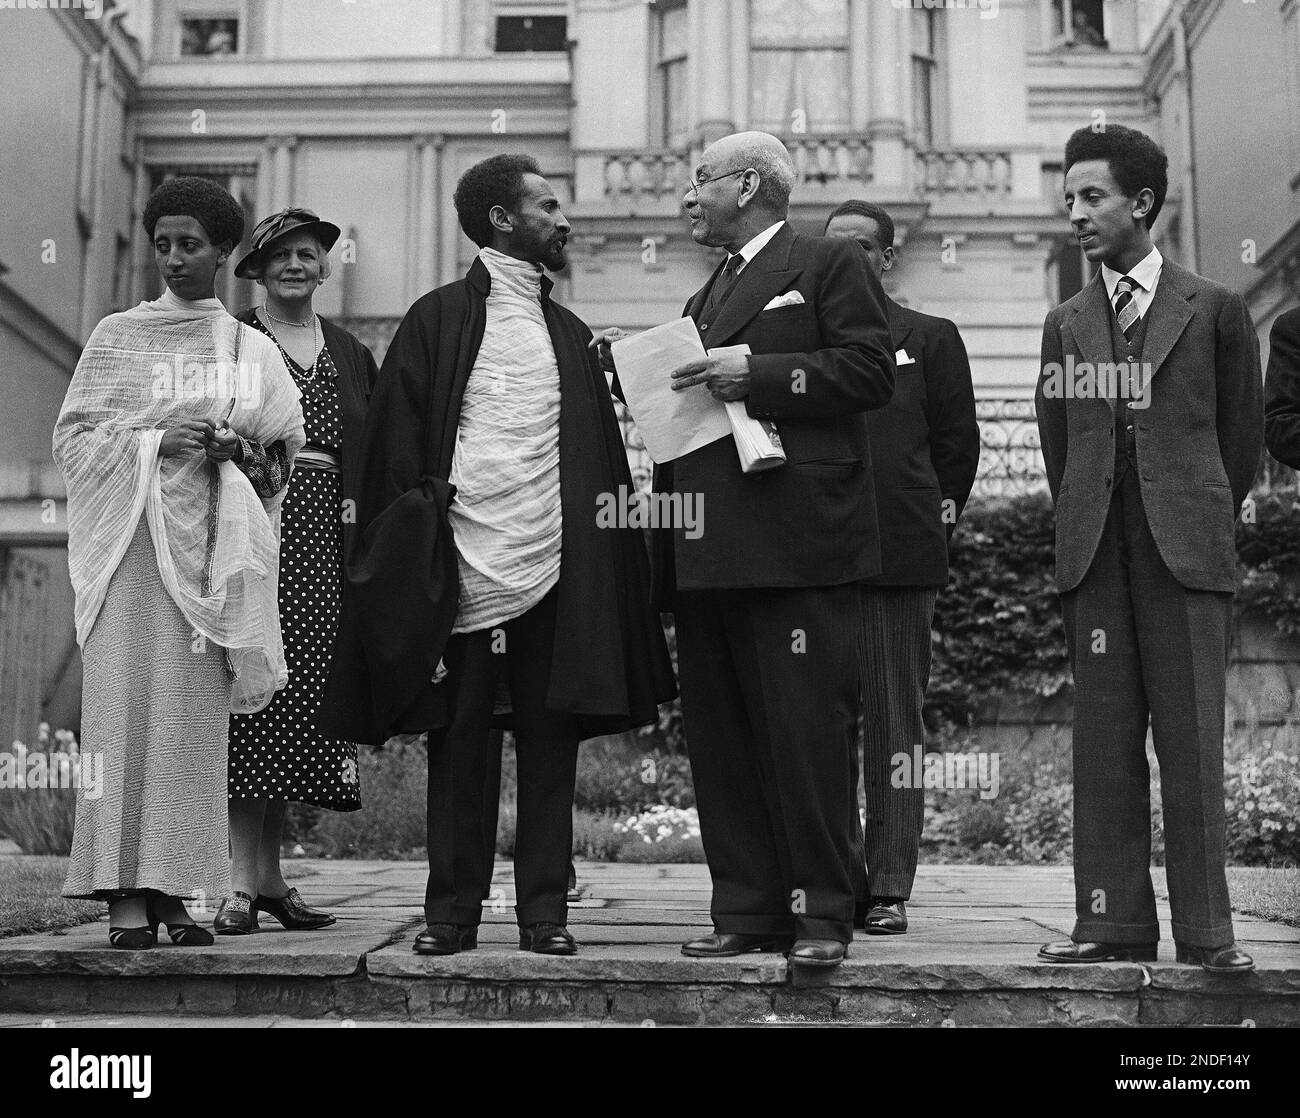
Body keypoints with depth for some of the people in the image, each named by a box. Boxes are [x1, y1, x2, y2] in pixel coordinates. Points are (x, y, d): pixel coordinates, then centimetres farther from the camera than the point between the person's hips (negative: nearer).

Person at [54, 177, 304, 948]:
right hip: (132, 536, -1)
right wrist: (154, 443, -11)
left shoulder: (252, 350, 14)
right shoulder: (117, 337, 10)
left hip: (209, 540, 2)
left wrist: (240, 450, -7)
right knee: (126, 703, -9)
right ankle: (126, 894, -7)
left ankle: (174, 886, 3)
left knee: (195, 711, -2)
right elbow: (73, 437, 4)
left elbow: (286, 447, 13)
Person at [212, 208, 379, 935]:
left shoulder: (352, 355, 20)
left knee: (304, 698, 2)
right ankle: (245, 880, -5)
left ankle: (272, 875, 10)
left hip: (324, 543, 4)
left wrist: (360, 508, 4)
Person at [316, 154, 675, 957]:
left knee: (551, 741, 3)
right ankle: (453, 907, 12)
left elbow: (600, 455, 14)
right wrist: (415, 540, -8)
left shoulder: (570, 334, 17)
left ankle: (545, 907, 12)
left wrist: (606, 553, 3)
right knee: (459, 742, 3)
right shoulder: (439, 320, 6)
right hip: (460, 569, -3)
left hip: (555, 568, 3)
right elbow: (397, 443, 2)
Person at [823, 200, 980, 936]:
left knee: (895, 724, 0)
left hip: (900, 552, -2)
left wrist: (936, 521, 6)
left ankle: (889, 888, 5)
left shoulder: (931, 339, 12)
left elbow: (959, 441, 11)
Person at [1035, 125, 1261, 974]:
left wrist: (1205, 519, 11)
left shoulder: (1215, 310, 7)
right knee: (1104, 740, 2)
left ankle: (1206, 929, 4)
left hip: (1186, 550, -2)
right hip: (1096, 551, 3)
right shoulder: (1066, 324, 14)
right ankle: (1115, 921, 7)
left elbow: (1243, 432, 10)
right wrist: (1086, 523, 14)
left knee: (1192, 740, -3)